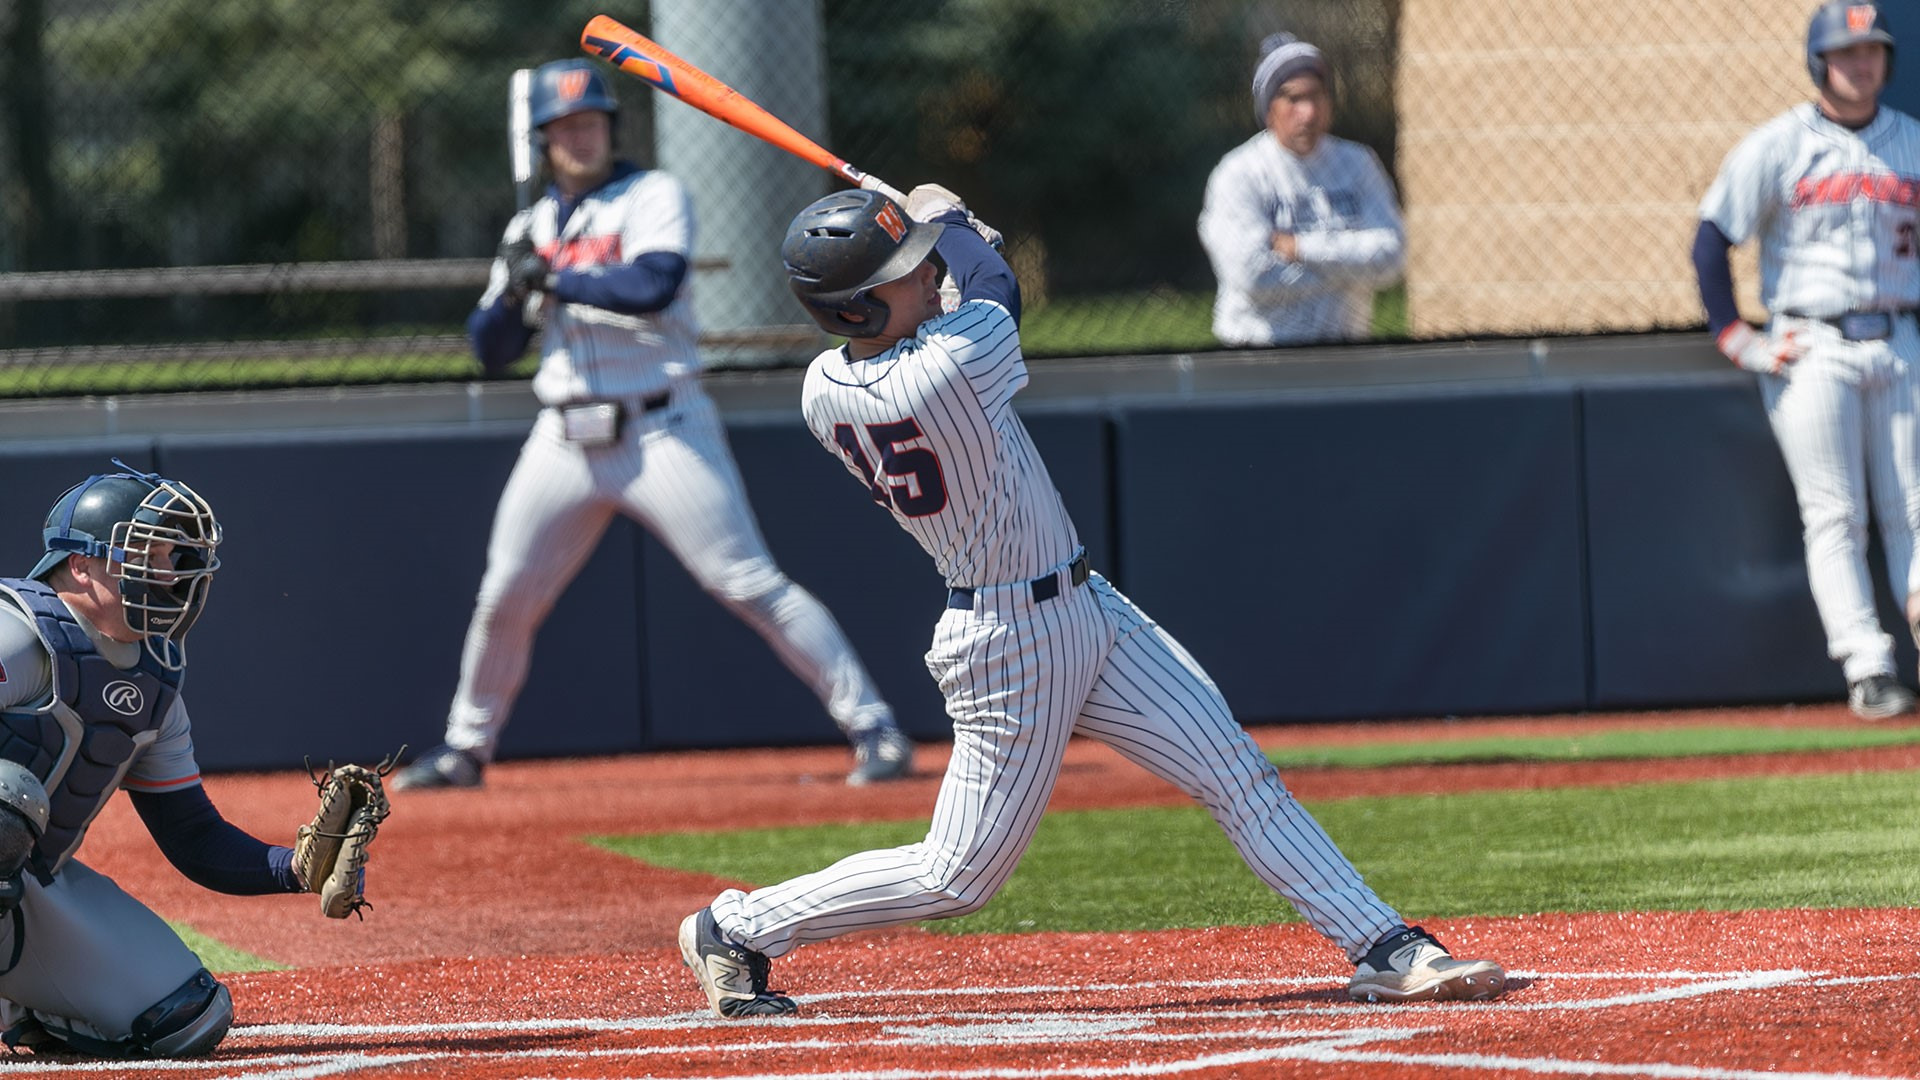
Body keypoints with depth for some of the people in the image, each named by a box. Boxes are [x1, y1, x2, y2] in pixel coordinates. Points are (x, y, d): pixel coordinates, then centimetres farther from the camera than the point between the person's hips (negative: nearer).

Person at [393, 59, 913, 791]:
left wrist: (554, 279, -17)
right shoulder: (531, 227, 14)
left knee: (750, 584, -11)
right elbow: (491, 350, 12)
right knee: (505, 599, 7)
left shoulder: (653, 196, -3)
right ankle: (464, 750, 24)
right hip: (565, 443, 5)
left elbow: (654, 284, -23)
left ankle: (874, 729, -11)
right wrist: (512, 291, -8)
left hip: (662, 429, -5)